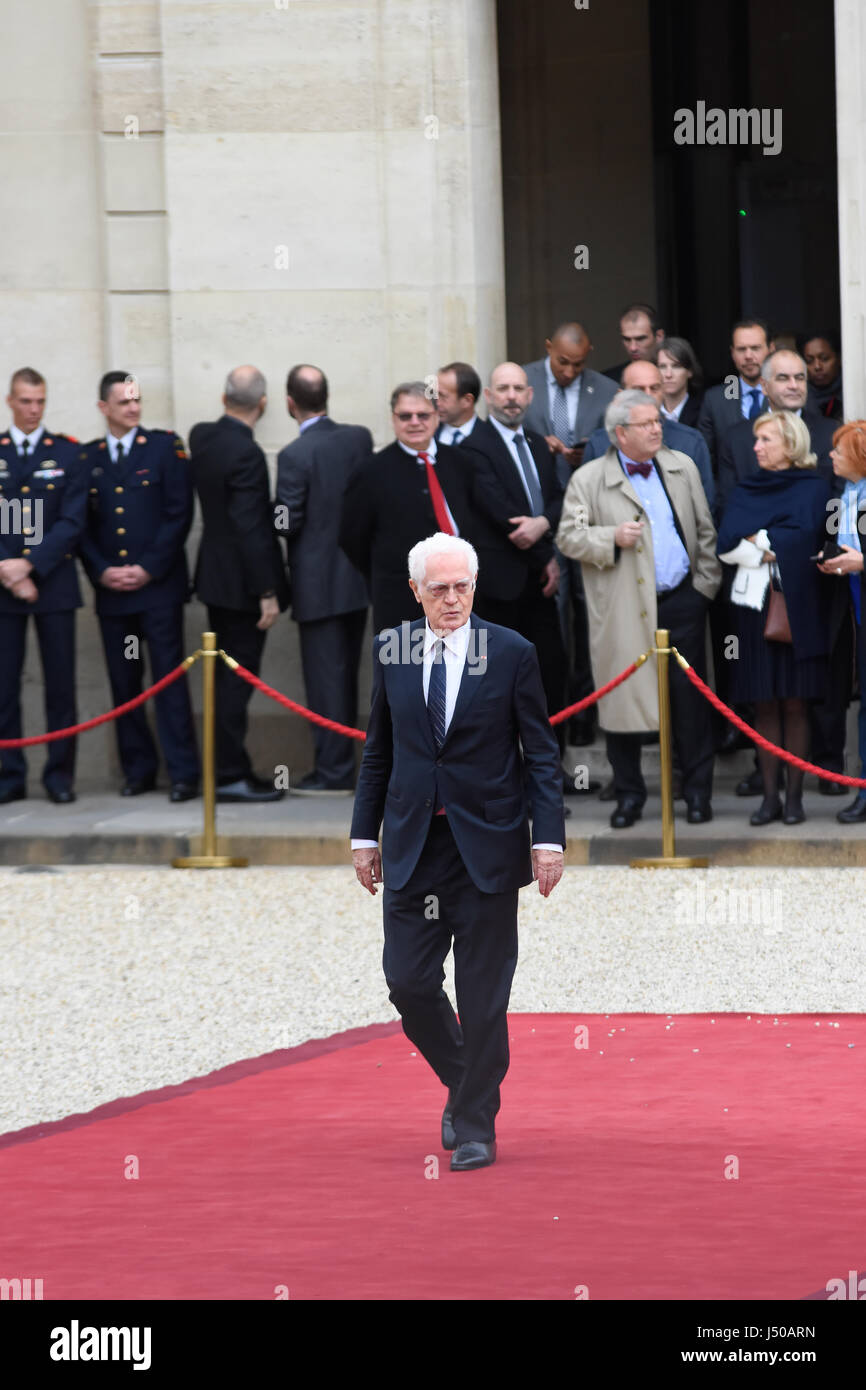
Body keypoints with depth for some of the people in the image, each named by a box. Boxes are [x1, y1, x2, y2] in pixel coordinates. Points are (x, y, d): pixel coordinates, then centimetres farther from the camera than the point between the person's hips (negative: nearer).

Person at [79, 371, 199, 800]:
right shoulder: (87, 458, 10)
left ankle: (183, 772, -6)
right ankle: (138, 769, 13)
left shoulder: (166, 447, 2)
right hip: (111, 589, 3)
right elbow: (82, 524, 10)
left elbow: (179, 514, -3)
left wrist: (148, 569, -8)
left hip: (158, 586, -3)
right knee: (124, 682, 5)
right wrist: (102, 572, -4)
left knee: (169, 678, -7)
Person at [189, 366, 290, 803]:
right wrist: (267, 592, -18)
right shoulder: (246, 453, -22)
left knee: (228, 678, 15)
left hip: (214, 575, 9)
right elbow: (250, 528, -22)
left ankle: (229, 768, 21)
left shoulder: (201, 437, 3)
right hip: (240, 582, -9)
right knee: (237, 679, -4)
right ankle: (230, 776, -2)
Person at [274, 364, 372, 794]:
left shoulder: (294, 456, -18)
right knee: (347, 674, 16)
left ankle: (333, 772, 2)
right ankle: (341, 765, 23)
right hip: (358, 578, 6)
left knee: (325, 676, 0)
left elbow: (285, 524, -16)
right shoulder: (361, 439, -1)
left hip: (318, 583, -6)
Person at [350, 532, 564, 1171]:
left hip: (486, 846, -3)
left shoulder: (512, 652, -2)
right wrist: (365, 834, 10)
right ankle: (463, 1083, 24)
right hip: (411, 845, 3)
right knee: (408, 981, -1)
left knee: (483, 994, 0)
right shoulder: (390, 651, 6)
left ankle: (476, 1128, 10)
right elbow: (378, 751, 13)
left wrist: (549, 838, -8)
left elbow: (541, 753, -1)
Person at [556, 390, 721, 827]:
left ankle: (697, 792, 10)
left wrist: (706, 583, 5)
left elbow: (704, 530, 13)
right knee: (622, 699, 2)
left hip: (680, 601, 2)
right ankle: (629, 795, 14)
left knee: (689, 699, 1)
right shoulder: (588, 480, 0)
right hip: (622, 610, -2)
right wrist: (612, 538, -17)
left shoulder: (682, 468, 11)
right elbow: (568, 537, -2)